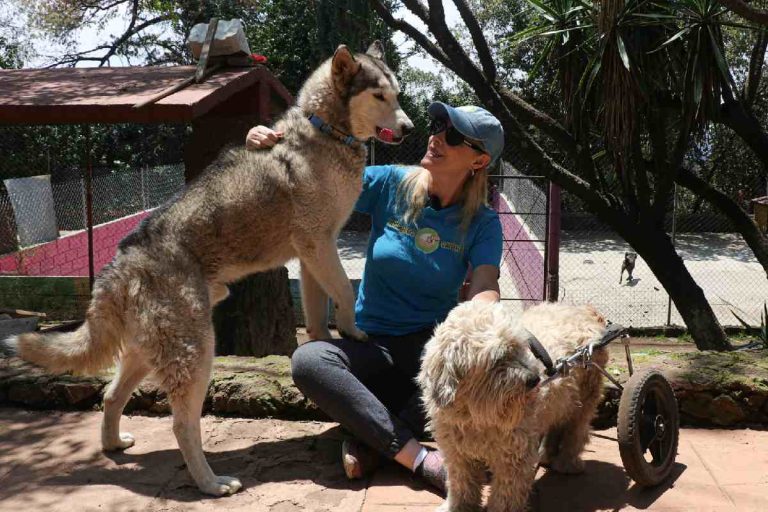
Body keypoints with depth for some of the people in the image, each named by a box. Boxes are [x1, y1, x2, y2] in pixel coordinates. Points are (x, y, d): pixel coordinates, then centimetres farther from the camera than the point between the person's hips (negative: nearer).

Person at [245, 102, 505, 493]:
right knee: (307, 361, -31)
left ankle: (373, 438, -23)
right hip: (372, 345, 0)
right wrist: (263, 150, -18)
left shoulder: (482, 223, -6)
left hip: (431, 347, 0)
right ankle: (417, 458, -32)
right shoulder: (389, 184, -5)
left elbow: (485, 291, -22)